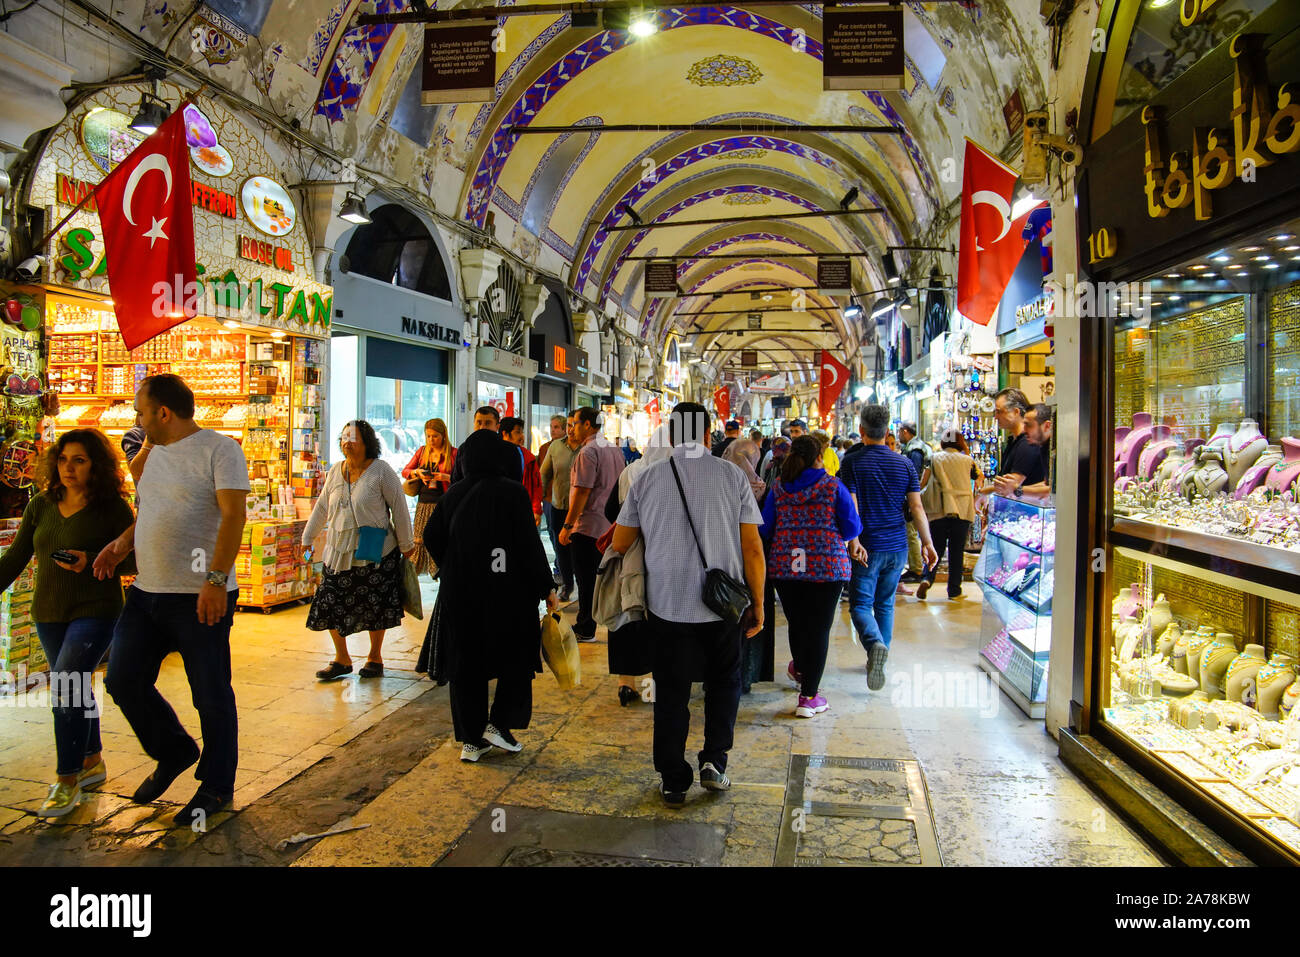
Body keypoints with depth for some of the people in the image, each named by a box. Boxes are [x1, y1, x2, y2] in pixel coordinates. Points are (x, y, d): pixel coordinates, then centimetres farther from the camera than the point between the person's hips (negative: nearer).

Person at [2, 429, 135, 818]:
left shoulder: (113, 509, -10)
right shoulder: (41, 506, 4)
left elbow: (133, 561, -9)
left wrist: (91, 562, -23)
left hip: (95, 612, -6)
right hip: (48, 614, 6)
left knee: (65, 688, -16)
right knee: (76, 689, 17)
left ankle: (67, 780, -4)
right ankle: (92, 762, 34)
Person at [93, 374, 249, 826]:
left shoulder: (219, 449, -10)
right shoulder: (157, 453, 16)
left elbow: (233, 515, -19)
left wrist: (216, 580, -26)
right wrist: (123, 543, 8)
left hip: (200, 598, -8)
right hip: (146, 593, 8)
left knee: (211, 696, 1)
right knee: (122, 679, 10)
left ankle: (216, 787, 19)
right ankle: (175, 753, 32)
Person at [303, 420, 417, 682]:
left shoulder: (381, 470, -7)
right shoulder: (335, 472, 8)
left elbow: (399, 508, -4)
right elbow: (322, 507, 19)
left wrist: (406, 544, -2)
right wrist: (308, 537, 24)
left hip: (375, 554, -5)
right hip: (339, 552, 5)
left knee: (375, 606, 4)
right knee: (330, 605, 2)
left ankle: (375, 657, 22)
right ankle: (342, 659, 18)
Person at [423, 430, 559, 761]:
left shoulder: (454, 493, 1)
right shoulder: (513, 493, -11)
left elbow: (432, 537, 5)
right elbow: (529, 544, -14)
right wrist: (547, 587, -5)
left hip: (459, 593, 4)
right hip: (506, 593, -4)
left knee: (466, 663, 11)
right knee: (517, 658, 15)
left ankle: (471, 740, 17)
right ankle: (499, 723, 7)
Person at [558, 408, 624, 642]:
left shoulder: (588, 451, -15)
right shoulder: (615, 449, 12)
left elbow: (582, 491, -20)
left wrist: (567, 526, -16)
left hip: (588, 525, -9)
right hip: (611, 524, 9)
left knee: (586, 579, 0)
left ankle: (585, 629, 7)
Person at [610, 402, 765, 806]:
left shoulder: (648, 479, -1)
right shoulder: (732, 476, -5)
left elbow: (619, 544, 5)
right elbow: (753, 548, -5)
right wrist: (758, 605, 4)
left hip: (667, 603, 1)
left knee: (671, 693, 12)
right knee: (724, 681, 22)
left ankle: (674, 782, 18)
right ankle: (714, 761, 13)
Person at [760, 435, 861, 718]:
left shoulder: (778, 489, 5)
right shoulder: (833, 486, -2)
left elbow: (764, 529, 6)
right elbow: (852, 528, -4)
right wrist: (845, 537, 18)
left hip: (785, 566, 3)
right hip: (827, 566, -3)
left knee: (797, 624, 19)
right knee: (819, 629, 1)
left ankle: (801, 670, 44)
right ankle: (809, 696, 2)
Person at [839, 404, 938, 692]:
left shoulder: (853, 463, -7)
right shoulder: (904, 464, 3)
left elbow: (851, 508, -13)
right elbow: (917, 508, 2)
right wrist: (927, 542, 6)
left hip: (867, 548, -4)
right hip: (897, 548, 4)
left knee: (860, 604, 1)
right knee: (885, 604, 17)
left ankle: (875, 644, -27)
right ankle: (879, 657, 24)